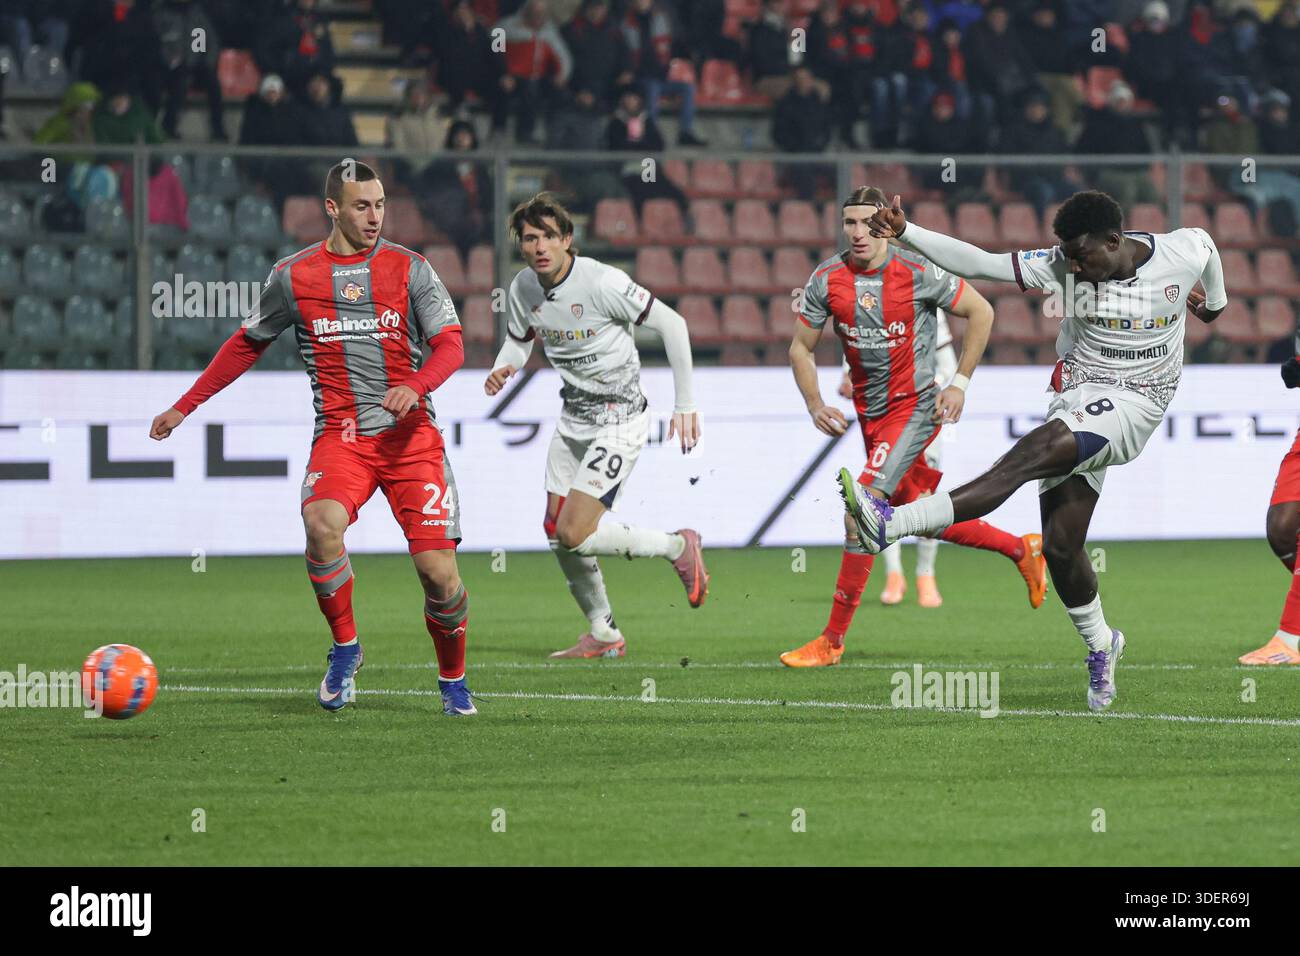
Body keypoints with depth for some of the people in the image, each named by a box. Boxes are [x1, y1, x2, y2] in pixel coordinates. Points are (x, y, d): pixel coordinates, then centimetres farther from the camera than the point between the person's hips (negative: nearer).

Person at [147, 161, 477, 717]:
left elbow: (450, 345, 0)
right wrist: (185, 406, 21)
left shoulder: (408, 268, 4)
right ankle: (345, 648, -8)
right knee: (322, 523, -31)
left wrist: (415, 386, -22)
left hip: (410, 434, 0)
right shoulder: (294, 276, 6)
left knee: (439, 571, -9)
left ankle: (453, 680, 18)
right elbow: (247, 344, 20)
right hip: (340, 435, 0)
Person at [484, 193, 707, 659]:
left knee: (575, 534, -16)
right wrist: (502, 371, -9)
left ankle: (678, 546, 7)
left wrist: (685, 405, -12)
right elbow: (518, 341, 16)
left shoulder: (602, 282, -23)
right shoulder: (523, 288, -3)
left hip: (620, 419, -7)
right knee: (557, 532, 7)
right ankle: (604, 634, 24)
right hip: (573, 419, 7)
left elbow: (672, 324, -16)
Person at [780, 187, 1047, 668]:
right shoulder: (826, 280, -3)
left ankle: (832, 640, -13)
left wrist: (959, 383, -6)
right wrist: (815, 406, -7)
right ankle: (1021, 549, 38)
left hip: (915, 408, -6)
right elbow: (801, 347, 7)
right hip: (869, 412, 6)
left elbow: (981, 312, -3)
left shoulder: (917, 274, -15)